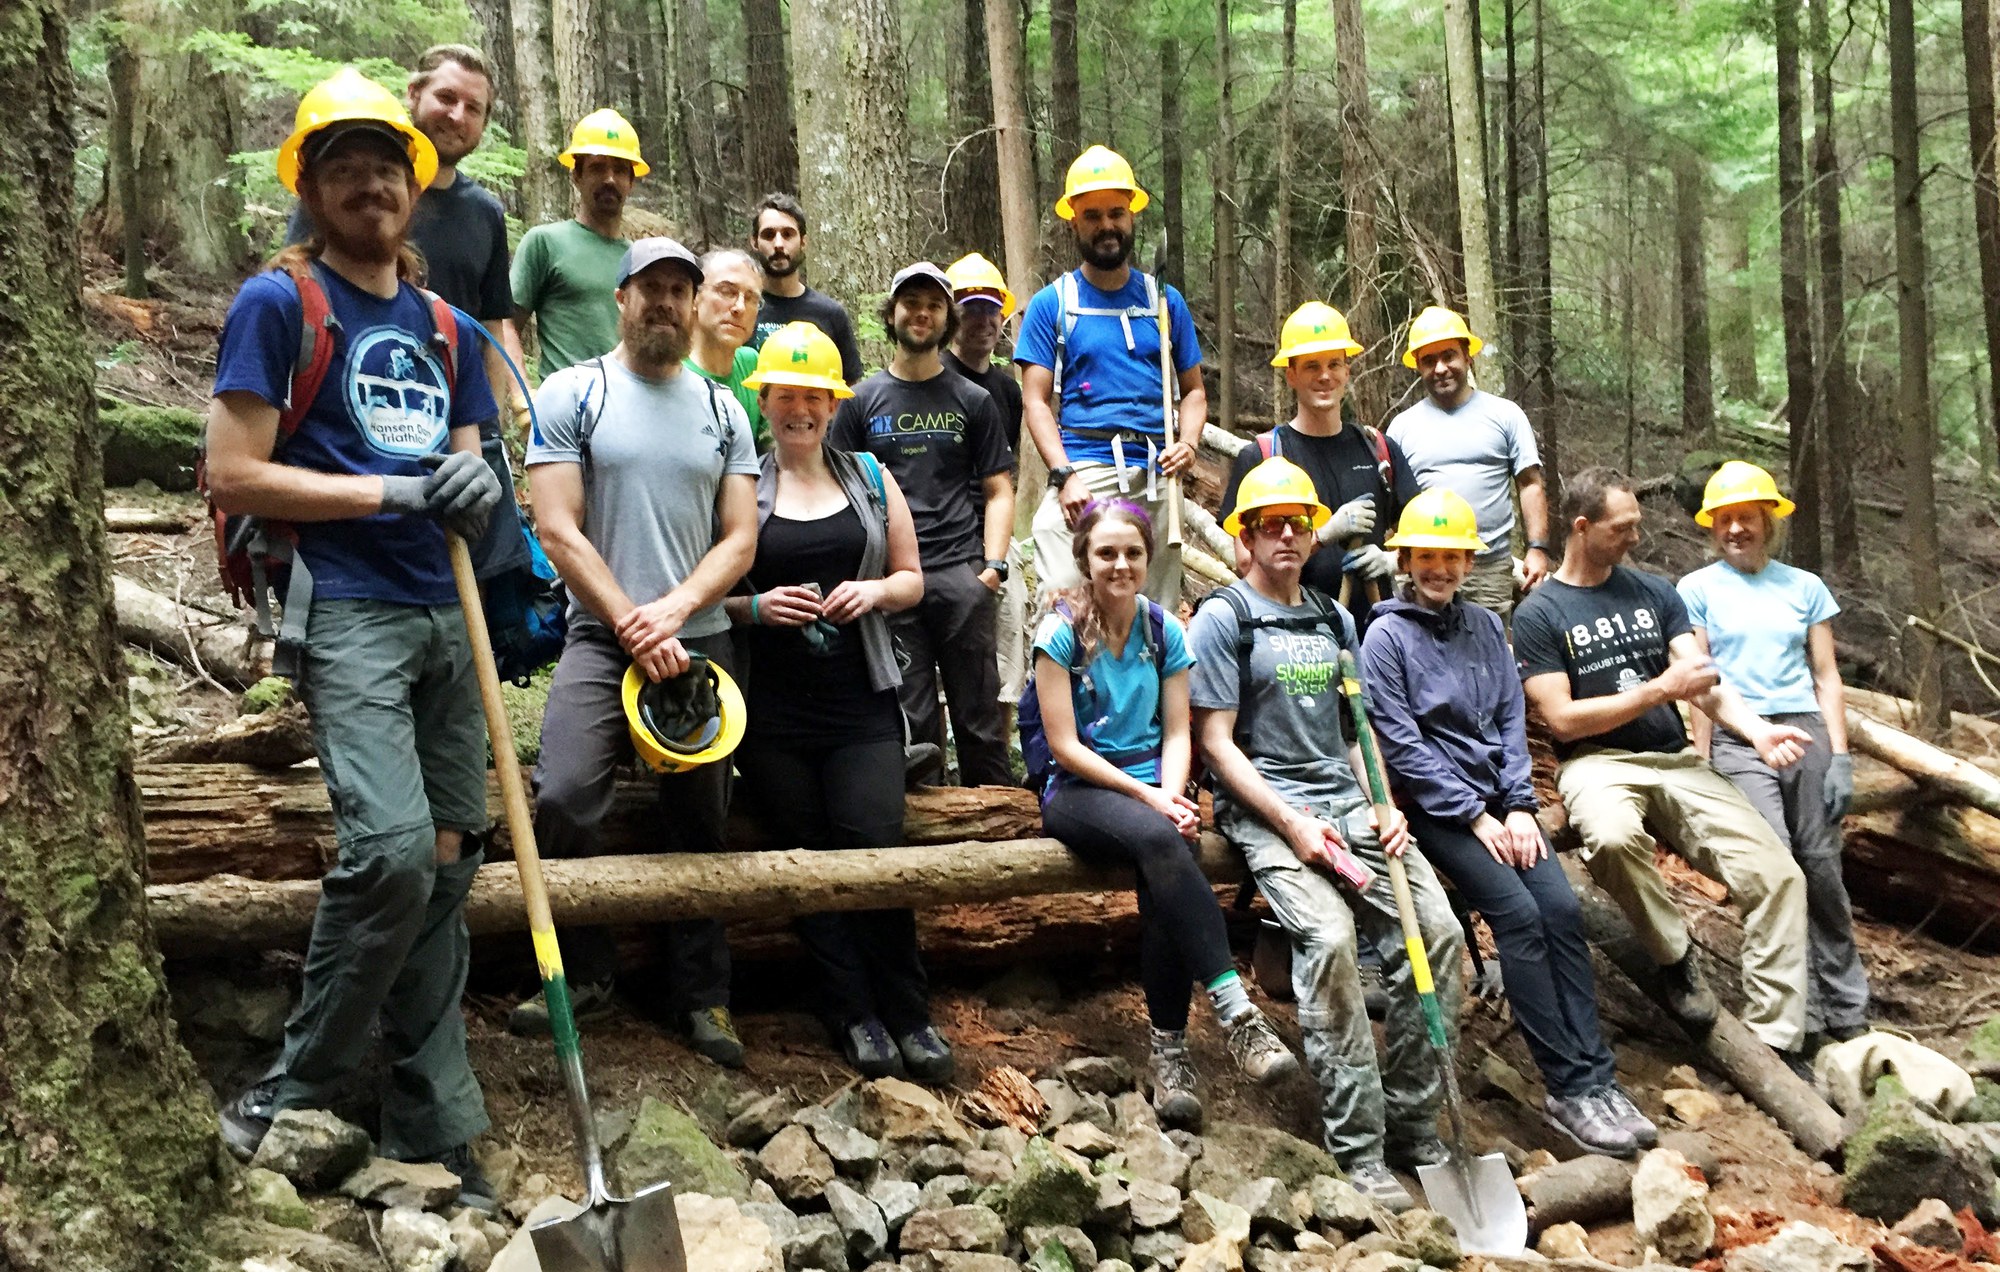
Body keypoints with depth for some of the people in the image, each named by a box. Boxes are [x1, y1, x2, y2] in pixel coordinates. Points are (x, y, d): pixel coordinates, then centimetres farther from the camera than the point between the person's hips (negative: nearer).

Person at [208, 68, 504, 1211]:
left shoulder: (444, 327, 17)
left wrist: (477, 487, -4)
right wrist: (397, 493, -12)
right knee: (391, 849, -22)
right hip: (346, 610, -6)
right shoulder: (278, 301, -1)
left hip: (442, 612, 6)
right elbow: (235, 476, -7)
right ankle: (298, 1093, 0)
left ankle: (433, 1131, 15)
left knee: (448, 866, 5)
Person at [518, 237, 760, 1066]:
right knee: (563, 796, -22)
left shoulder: (722, 409, 12)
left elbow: (741, 541, 6)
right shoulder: (571, 394, 2)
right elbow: (559, 531, -6)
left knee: (699, 824, 7)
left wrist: (673, 609, -12)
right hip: (602, 637, -3)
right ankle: (586, 972, -3)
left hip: (702, 640, 3)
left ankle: (702, 995, 18)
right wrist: (633, 625, -12)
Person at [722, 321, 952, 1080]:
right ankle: (855, 1016, 8)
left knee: (873, 844, -11)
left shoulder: (870, 478, 13)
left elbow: (912, 577, 17)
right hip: (773, 710, 0)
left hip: (862, 703, 1)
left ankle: (909, 1015, 1)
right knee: (805, 856, 0)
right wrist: (756, 607, -14)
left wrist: (875, 591, -4)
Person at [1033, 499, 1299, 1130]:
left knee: (1162, 869, -31)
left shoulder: (1165, 631, 8)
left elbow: (1177, 733, 6)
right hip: (1077, 792, -3)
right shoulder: (1061, 632, -4)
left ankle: (1170, 1049, -24)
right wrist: (1146, 798, -15)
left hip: (1154, 791, 3)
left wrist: (1170, 796, -14)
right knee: (1158, 841, -36)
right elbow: (1065, 745, -8)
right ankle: (1236, 1013, -41)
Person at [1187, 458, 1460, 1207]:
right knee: (1329, 938, -30)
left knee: (1438, 929, -16)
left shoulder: (1333, 620, 21)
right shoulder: (1222, 620, 1)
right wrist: (1293, 824, -14)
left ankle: (1412, 1124, -4)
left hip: (1347, 804, 6)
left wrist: (1385, 808, 3)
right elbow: (1216, 743, -5)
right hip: (1264, 810, -6)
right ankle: (1359, 1148, -22)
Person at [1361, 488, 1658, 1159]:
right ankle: (1570, 1086, -19)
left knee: (1561, 907, -17)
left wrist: (1519, 805, -2)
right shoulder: (1386, 636, -2)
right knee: (1518, 911, -22)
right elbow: (1402, 744, -8)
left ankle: (1597, 1077, -17)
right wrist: (1474, 817, -11)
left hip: (1498, 799, 5)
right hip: (1435, 807, -5)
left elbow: (1512, 719, 12)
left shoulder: (1486, 626, 16)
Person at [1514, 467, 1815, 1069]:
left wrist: (1756, 728, -16)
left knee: (1778, 875, -14)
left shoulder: (1654, 591, 14)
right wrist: (1658, 690, -12)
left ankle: (1775, 1041, -4)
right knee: (1613, 838, -40)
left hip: (1676, 760, 5)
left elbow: (1705, 681, 4)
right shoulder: (1538, 613, 0)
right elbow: (1562, 719, -7)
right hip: (1597, 763, -4)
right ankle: (1674, 957, -13)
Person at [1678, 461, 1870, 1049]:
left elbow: (1827, 678, 12)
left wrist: (1840, 756, 3)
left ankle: (1848, 1013, 13)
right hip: (1739, 741, -2)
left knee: (1822, 869, 0)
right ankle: (1798, 1015, -10)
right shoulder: (1698, 589, 8)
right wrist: (1703, 768, -1)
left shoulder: (1805, 587, 14)